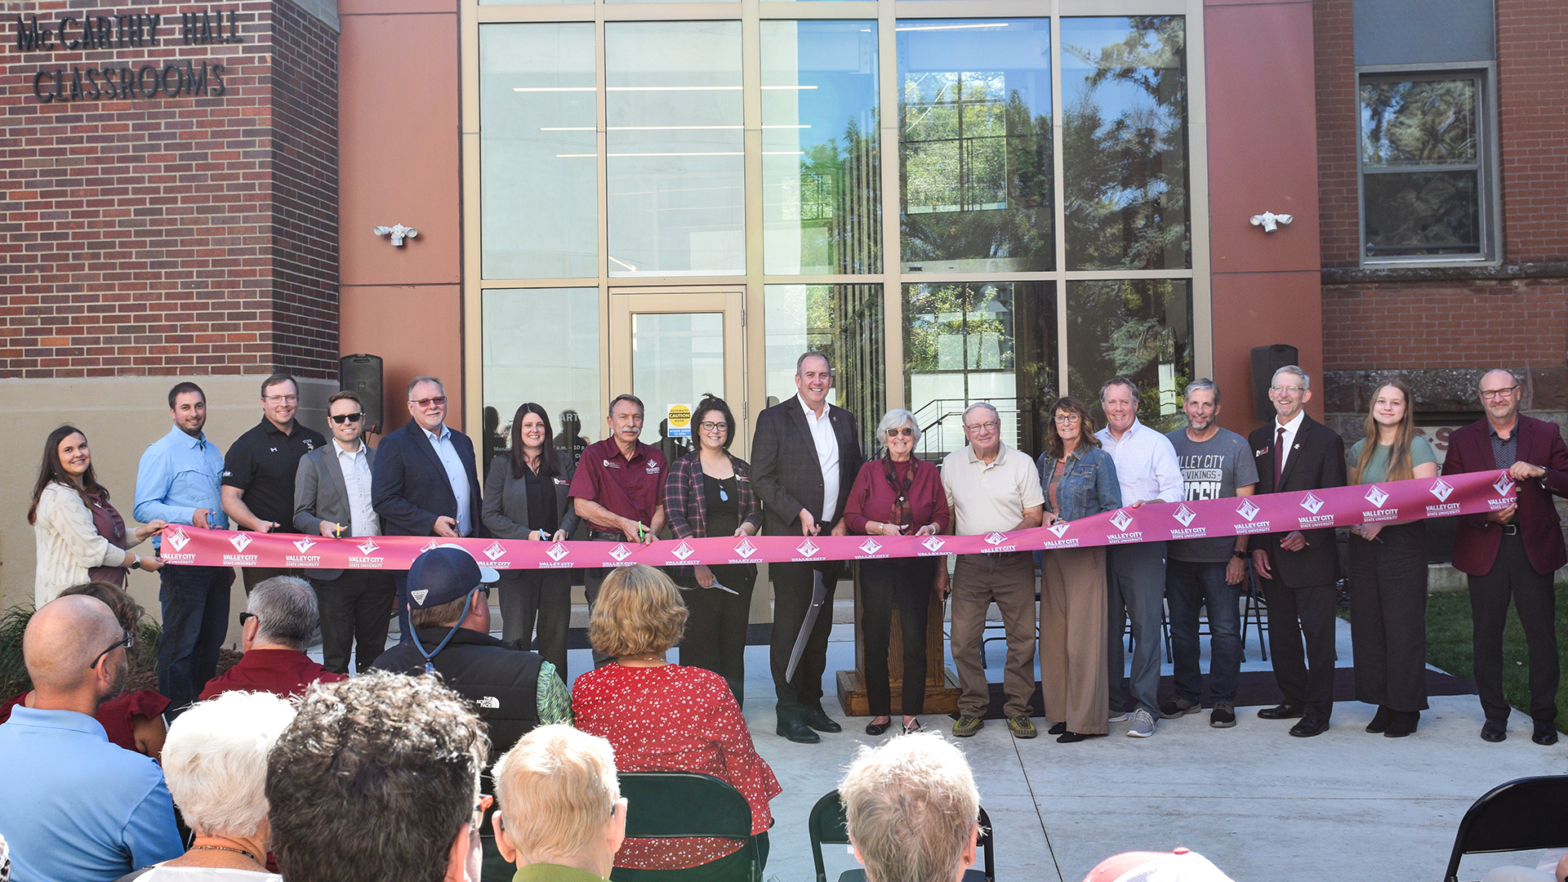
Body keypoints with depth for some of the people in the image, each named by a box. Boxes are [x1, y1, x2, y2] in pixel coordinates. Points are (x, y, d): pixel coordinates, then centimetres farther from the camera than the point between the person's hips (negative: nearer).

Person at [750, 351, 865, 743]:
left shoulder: (844, 420, 14)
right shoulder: (774, 418, -1)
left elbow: (857, 475, 16)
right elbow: (761, 478, -6)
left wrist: (845, 522, 2)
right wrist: (799, 514, -14)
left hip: (833, 535, 5)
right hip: (790, 535, -5)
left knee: (821, 622, 10)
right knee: (790, 622, -4)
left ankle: (811, 703, 20)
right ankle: (788, 712, 2)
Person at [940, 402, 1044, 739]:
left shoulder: (1022, 463, 3)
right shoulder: (952, 464, 8)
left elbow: (1034, 515, 3)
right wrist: (941, 566, 9)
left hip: (1014, 561, -1)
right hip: (969, 563, 1)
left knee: (1022, 638, 1)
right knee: (964, 639, -2)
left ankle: (1018, 709, 13)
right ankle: (972, 709, 11)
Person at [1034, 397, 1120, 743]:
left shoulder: (1098, 460, -1)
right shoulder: (1045, 461, 14)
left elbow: (1112, 510, -4)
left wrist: (1075, 528, -16)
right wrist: (1045, 515, -2)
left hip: (1086, 555, -5)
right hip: (1052, 555, 6)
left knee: (1083, 636, -6)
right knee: (1054, 634, 6)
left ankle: (1085, 718, -1)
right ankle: (1061, 711, 14)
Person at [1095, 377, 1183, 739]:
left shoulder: (1156, 443, 6)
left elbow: (1174, 491, -2)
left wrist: (1148, 506, -22)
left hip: (1143, 546, -3)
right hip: (1100, 545, 4)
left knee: (1146, 624, -7)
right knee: (1107, 625, 6)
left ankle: (1145, 707, -4)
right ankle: (1114, 701, 16)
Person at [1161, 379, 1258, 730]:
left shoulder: (1236, 445, 1)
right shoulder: (1168, 445, 8)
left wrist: (1240, 553, -8)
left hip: (1221, 555, -3)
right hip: (1178, 554, 3)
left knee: (1225, 629, 0)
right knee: (1181, 629, 10)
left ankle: (1224, 700, 11)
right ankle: (1187, 695, 23)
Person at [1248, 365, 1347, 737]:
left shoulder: (1325, 440, -3)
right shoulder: (1257, 439, 11)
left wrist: (1306, 535, -16)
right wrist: (1257, 546, 2)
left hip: (1311, 553, -5)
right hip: (1271, 554, 5)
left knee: (1318, 633, -1)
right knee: (1281, 631, 12)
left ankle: (1317, 711, 6)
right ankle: (1294, 699, 24)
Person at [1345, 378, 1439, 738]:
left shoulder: (1418, 447, -2)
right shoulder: (1359, 450, 12)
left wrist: (1382, 521, -17)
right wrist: (1354, 521, -3)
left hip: (1404, 543, -5)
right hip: (1364, 545, 5)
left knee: (1404, 624, -2)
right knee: (1369, 623, 4)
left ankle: (1407, 708, 7)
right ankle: (1384, 704, 13)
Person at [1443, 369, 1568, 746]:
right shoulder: (1462, 440, 6)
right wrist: (1487, 515, -12)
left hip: (1535, 548, 0)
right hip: (1485, 550, 1)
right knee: (1487, 636, 5)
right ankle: (1494, 714, 18)